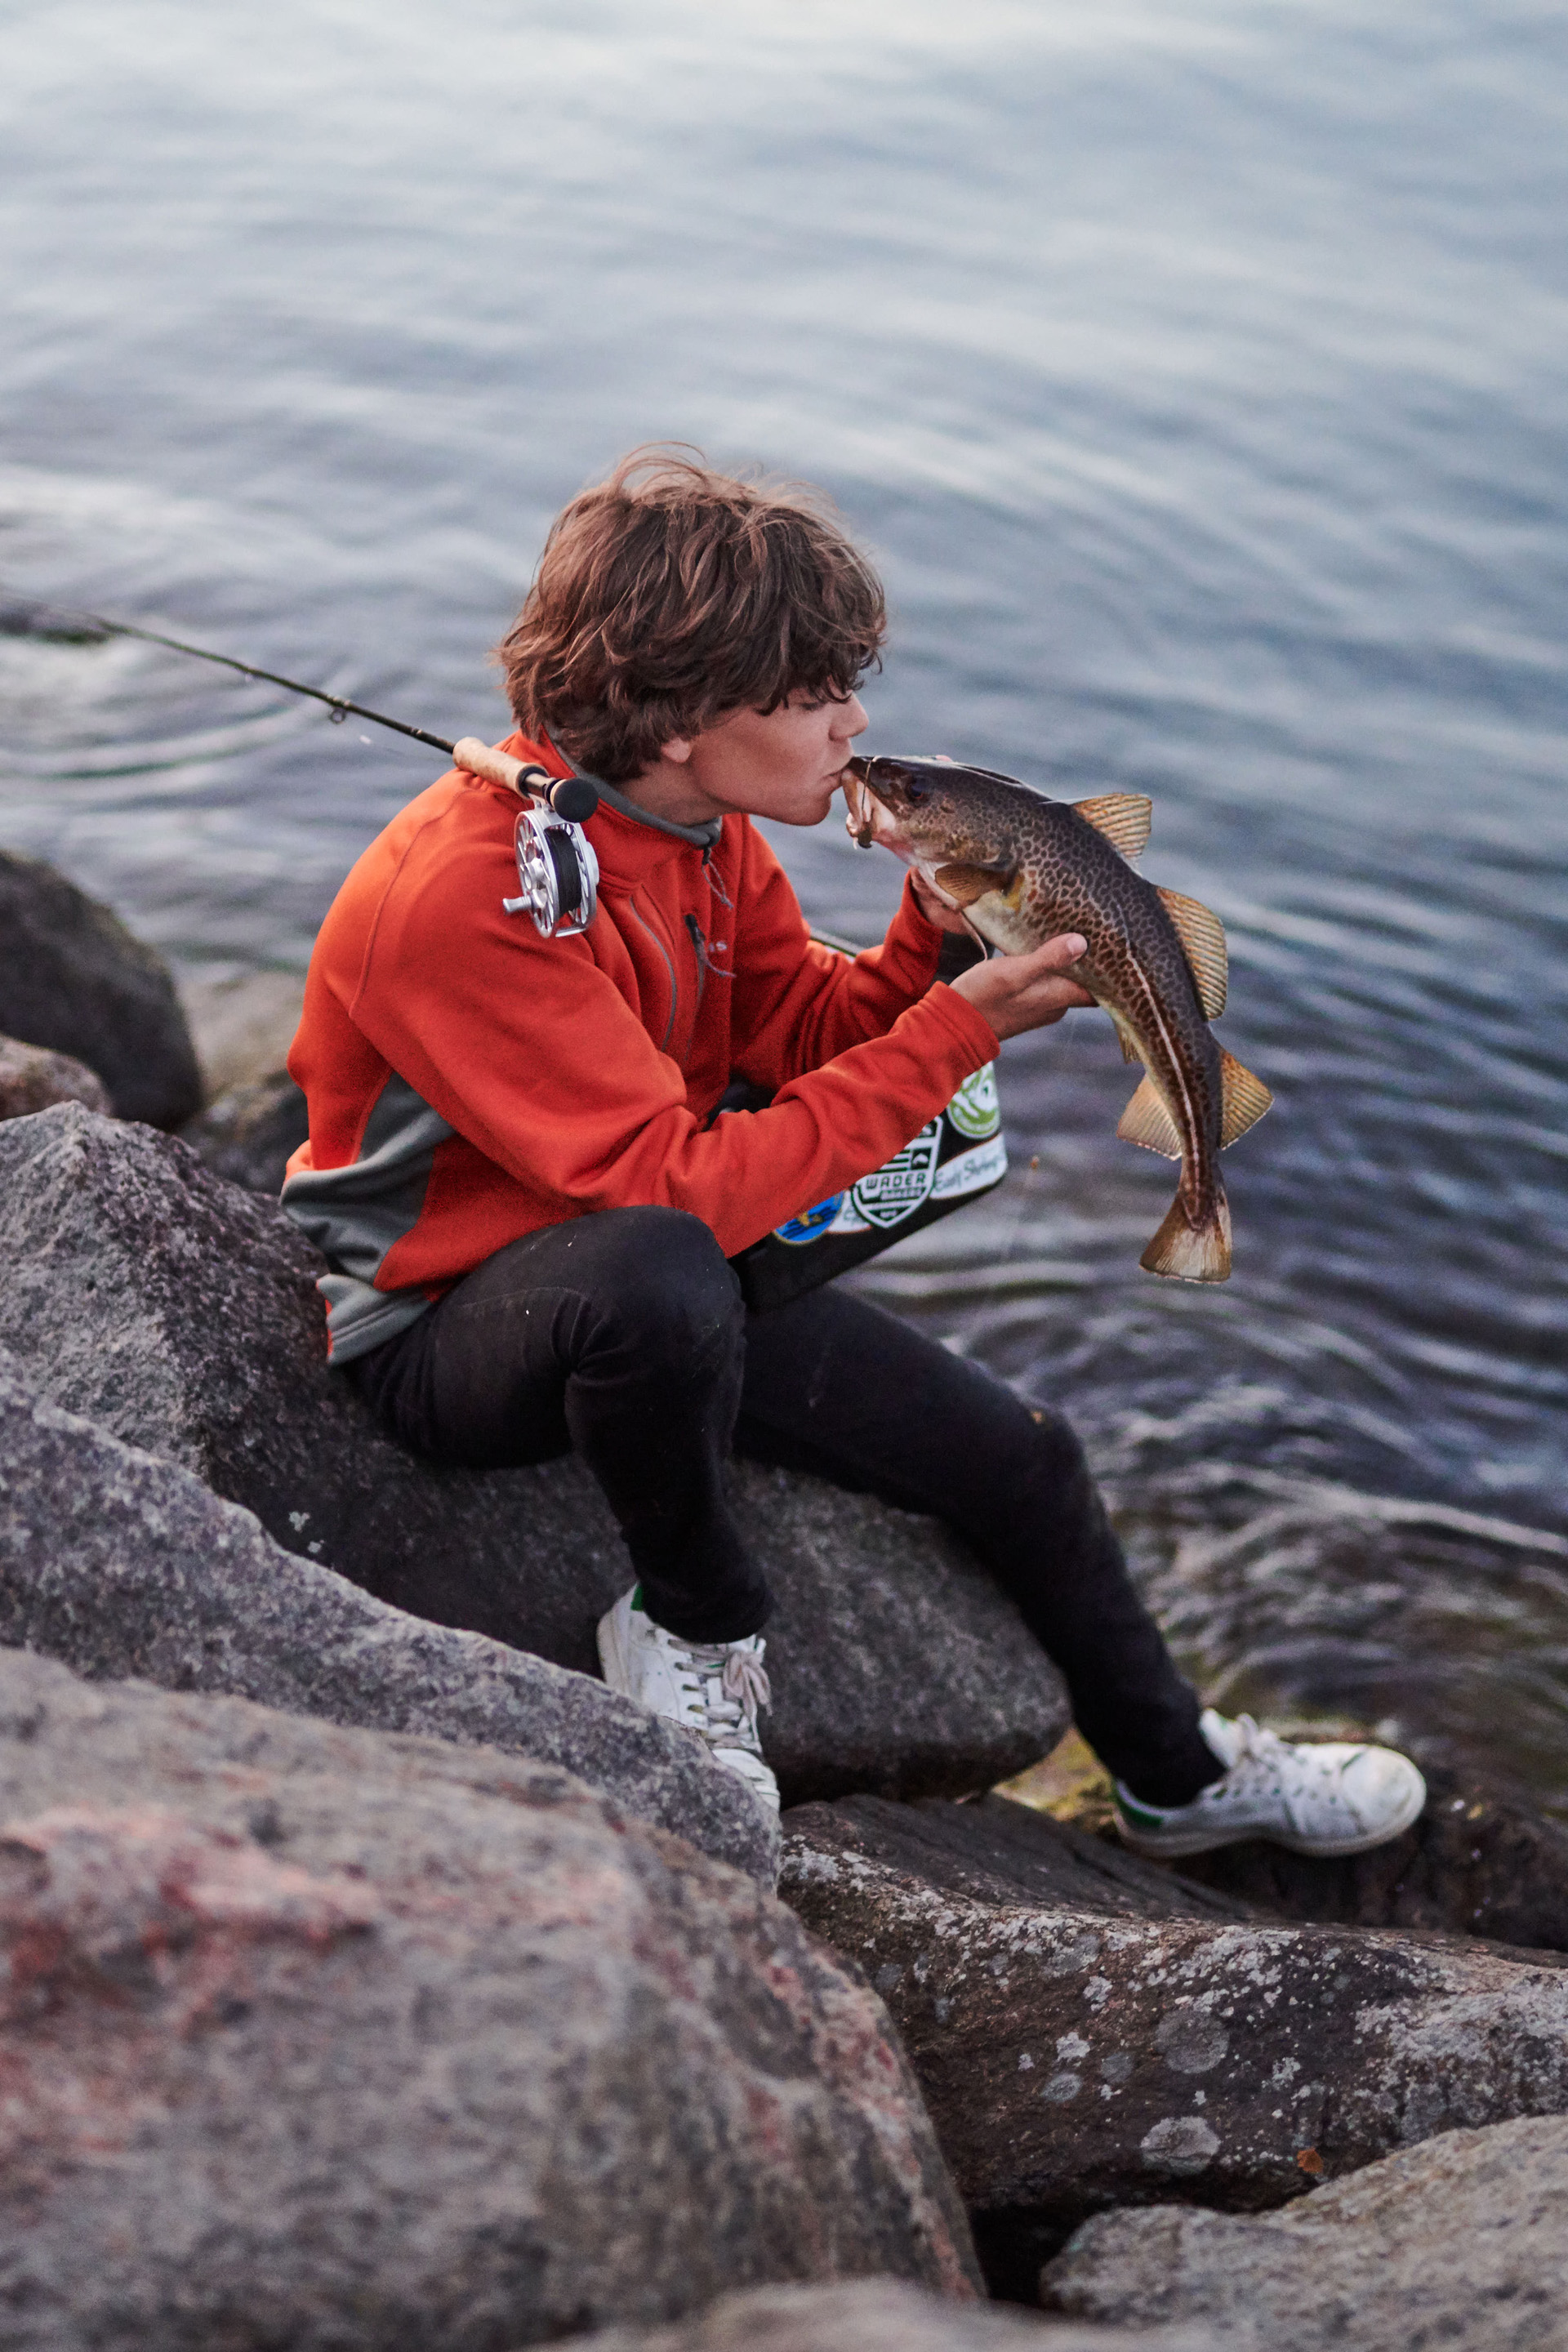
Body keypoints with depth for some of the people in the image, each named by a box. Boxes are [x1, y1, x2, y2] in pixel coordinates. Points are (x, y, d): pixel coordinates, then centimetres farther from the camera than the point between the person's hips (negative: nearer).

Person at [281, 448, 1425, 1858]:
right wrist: (957, 1032, -31)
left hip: (660, 1278, 8)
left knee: (1019, 1462, 8)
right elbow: (678, 1187, -35)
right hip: (443, 1330, -8)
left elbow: (805, 1032, 4)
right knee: (658, 1275, -44)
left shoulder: (696, 820, -4)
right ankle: (697, 1624, -12)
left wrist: (937, 940, -16)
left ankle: (1180, 1778, 36)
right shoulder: (473, 895, -32)